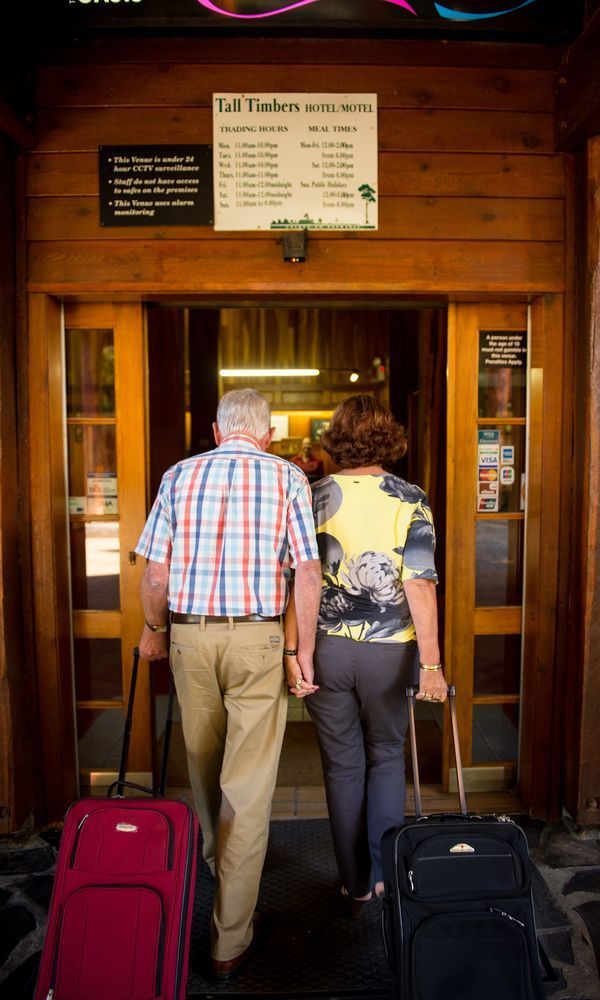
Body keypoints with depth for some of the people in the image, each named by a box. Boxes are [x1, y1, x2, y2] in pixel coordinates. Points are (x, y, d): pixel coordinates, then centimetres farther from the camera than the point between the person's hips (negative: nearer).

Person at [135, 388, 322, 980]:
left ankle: (216, 865, 49)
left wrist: (153, 631, 18)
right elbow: (307, 571, -8)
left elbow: (154, 574, 2)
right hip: (257, 640, -2)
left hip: (189, 637, 3)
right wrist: (305, 650, -1)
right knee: (248, 784, 5)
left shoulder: (179, 475, 3)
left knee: (204, 767, 23)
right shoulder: (288, 477, -2)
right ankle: (230, 940, 14)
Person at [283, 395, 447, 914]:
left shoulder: (314, 496, -3)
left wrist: (291, 651, -1)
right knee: (387, 756, 22)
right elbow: (420, 586, -12)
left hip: (328, 648, 1)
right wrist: (432, 664, -9)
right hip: (390, 650, 0)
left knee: (342, 765, 14)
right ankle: (384, 874, 26)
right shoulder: (410, 500, -6)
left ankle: (356, 886, 27)